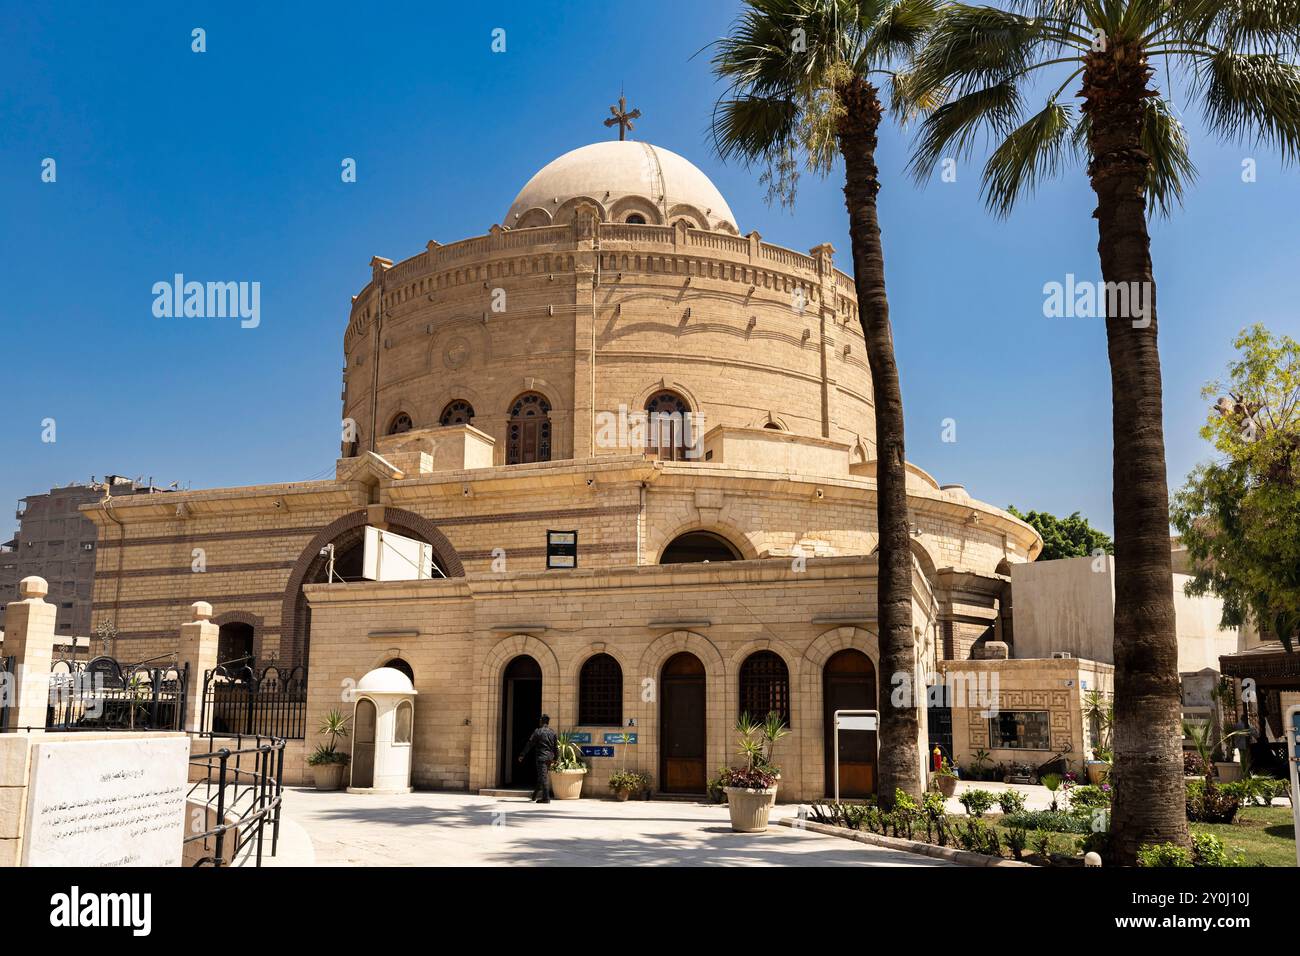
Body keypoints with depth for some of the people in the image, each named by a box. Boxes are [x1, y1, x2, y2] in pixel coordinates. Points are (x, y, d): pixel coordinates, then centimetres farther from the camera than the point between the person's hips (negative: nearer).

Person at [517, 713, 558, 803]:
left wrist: (522, 755, -3)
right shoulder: (553, 733, 7)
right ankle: (536, 795, 31)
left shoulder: (538, 731, -8)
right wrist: (555, 758, 23)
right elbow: (556, 746, 11)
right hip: (549, 758, 6)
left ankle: (546, 798, -9)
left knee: (543, 777, -6)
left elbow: (530, 744, -8)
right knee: (543, 776, 18)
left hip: (541, 757, -6)